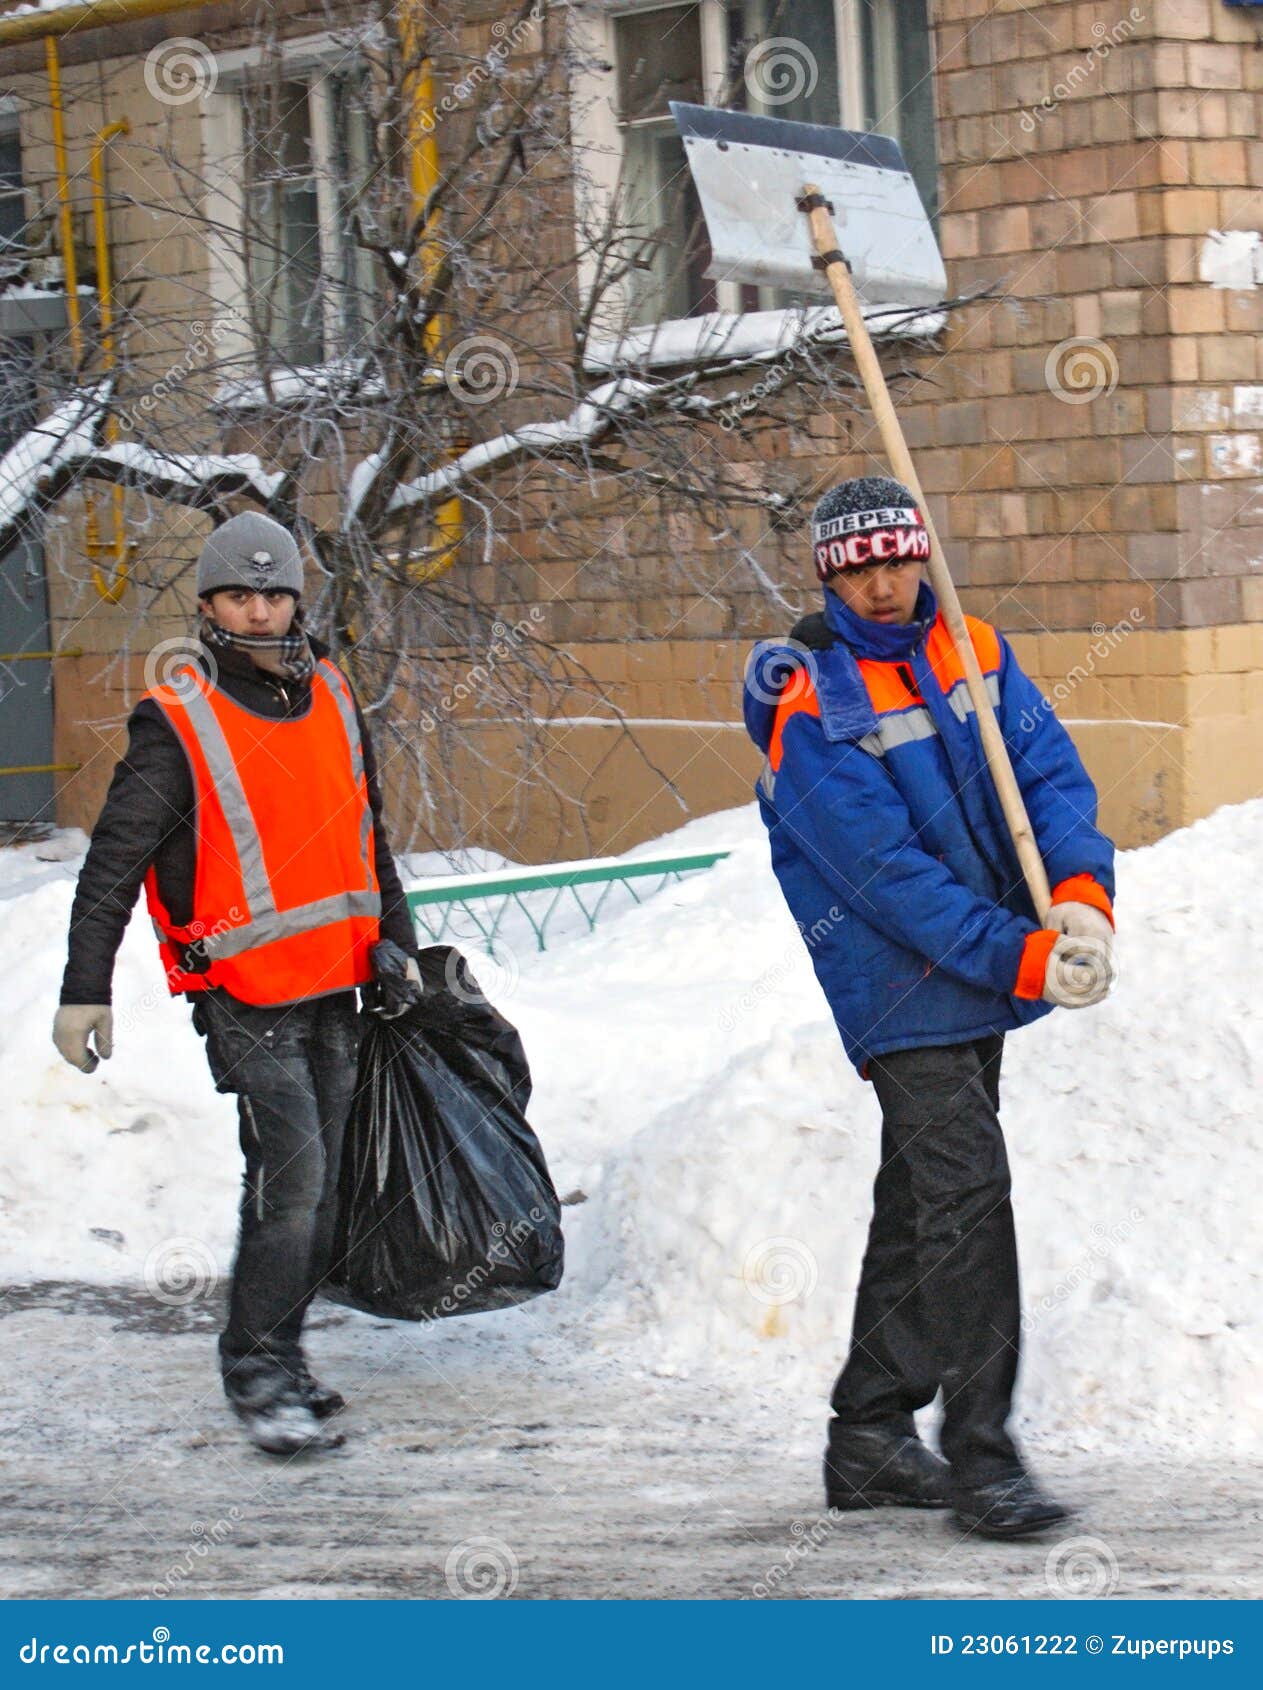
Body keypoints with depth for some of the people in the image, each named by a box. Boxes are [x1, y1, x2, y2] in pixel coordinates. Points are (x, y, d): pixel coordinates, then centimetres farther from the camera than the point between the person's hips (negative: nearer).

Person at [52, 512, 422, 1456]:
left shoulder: (332, 698, 9)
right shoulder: (178, 724, -9)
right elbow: (113, 864, -8)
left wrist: (399, 945, 22)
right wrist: (85, 992, -12)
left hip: (336, 988, 6)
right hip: (246, 997, -6)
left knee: (318, 1185, 9)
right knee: (290, 1175, -14)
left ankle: (281, 1354, 21)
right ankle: (259, 1374, -5)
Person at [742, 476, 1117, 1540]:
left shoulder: (975, 654, 7)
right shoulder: (813, 716, -13)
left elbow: (1052, 772, -3)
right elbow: (892, 876, -19)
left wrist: (1082, 895, -21)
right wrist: (1022, 960, -24)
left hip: (984, 982, 7)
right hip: (903, 992, -7)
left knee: (922, 1205, 13)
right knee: (966, 1195, -15)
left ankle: (871, 1435, 22)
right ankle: (979, 1452, -10)